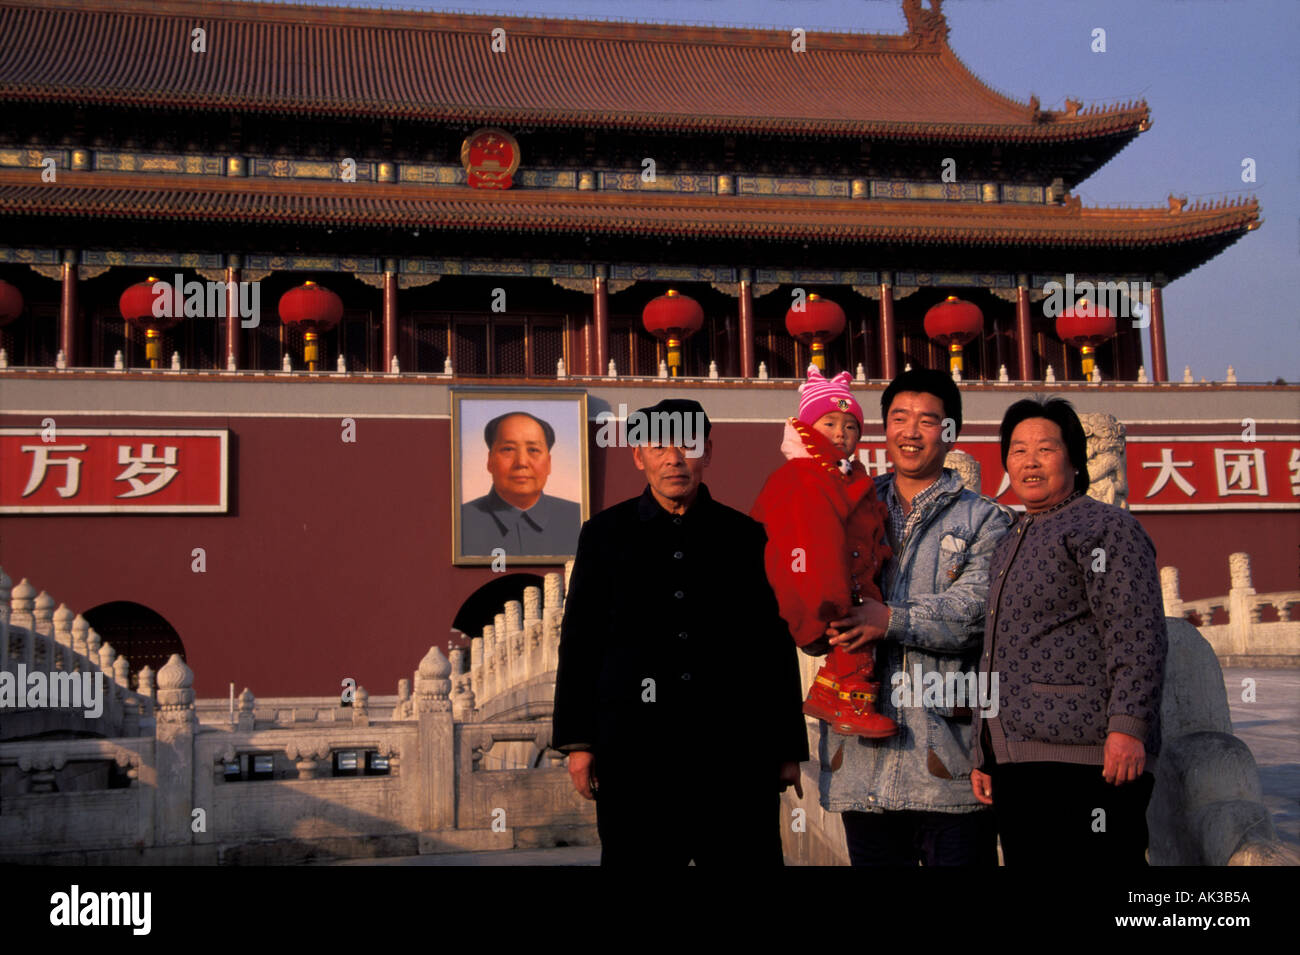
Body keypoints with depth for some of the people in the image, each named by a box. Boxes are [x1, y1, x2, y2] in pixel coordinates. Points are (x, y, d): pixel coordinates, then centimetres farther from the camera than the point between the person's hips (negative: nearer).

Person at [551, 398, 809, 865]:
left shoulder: (744, 536, 8)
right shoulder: (605, 534, 8)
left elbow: (776, 646, 10)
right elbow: (579, 641, 7)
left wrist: (788, 747, 8)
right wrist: (577, 740, 2)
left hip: (735, 748, 1)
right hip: (634, 748, 0)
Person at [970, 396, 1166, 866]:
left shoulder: (1104, 527, 0)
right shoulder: (1010, 547, 25)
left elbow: (1136, 633, -11)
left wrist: (1128, 725, -21)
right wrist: (982, 756, 24)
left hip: (1085, 757, -8)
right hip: (1016, 763, 8)